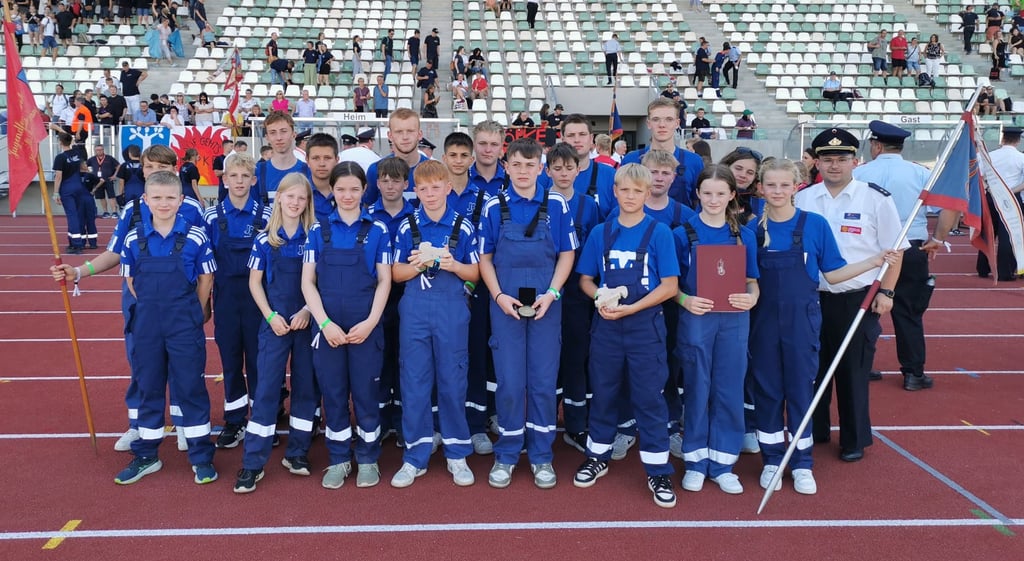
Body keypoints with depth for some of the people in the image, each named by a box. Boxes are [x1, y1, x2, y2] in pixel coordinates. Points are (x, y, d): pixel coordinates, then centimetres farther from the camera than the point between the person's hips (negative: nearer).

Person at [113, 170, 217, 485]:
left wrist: (195, 313, 5)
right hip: (146, 325, 3)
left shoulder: (195, 237, -6)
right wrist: (151, 310, 8)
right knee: (148, 388, 13)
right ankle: (146, 456, 27)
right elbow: (130, 280, 9)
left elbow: (206, 277, 2)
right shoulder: (134, 239, 0)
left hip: (185, 325, -2)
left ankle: (201, 458, 14)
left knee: (190, 387, 3)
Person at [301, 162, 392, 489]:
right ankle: (339, 460, 21)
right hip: (327, 324, 1)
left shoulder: (377, 230, 3)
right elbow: (308, 281, 2)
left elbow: (384, 281, 1)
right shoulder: (318, 231, 5)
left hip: (365, 325, -1)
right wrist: (325, 323, -9)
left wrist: (371, 322, -10)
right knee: (333, 392, 7)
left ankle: (368, 459, 19)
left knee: (366, 391, 4)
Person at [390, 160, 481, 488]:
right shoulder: (407, 227, 5)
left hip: (452, 310, -1)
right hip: (415, 310, 1)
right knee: (414, 382, 4)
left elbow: (474, 274, 6)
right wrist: (417, 265, -12)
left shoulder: (463, 227, 3)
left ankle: (457, 454, 19)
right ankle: (415, 457, 16)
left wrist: (452, 265, -14)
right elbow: (397, 274, 7)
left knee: (453, 381, 5)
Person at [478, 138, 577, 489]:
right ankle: (506, 455, 17)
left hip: (545, 304, 0)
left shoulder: (557, 206, 2)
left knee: (544, 381, 4)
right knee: (509, 381, 3)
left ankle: (541, 456, 18)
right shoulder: (494, 208, 2)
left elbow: (567, 254, 4)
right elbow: (485, 257, 5)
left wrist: (552, 294, -9)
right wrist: (499, 296, -8)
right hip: (506, 304, 0)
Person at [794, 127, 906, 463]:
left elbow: (893, 250, 0)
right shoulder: (802, 199, 4)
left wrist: (886, 291, -6)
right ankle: (814, 432, 28)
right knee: (812, 369, 11)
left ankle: (854, 441, 21)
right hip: (812, 298, 3)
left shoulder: (876, 199, -4)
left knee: (854, 373, 6)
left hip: (859, 300, -3)